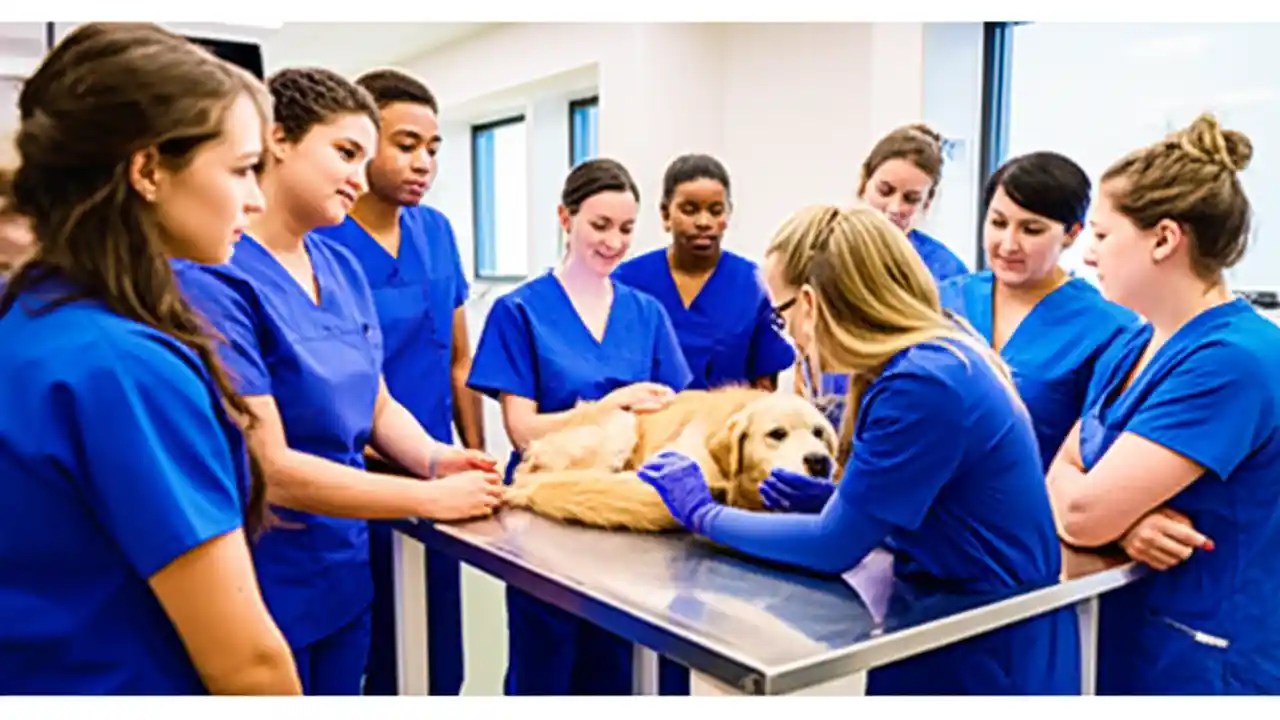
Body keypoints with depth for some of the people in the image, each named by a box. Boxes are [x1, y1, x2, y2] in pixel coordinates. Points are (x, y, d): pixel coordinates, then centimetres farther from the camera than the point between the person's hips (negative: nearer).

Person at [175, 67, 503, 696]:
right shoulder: (214, 277, -21)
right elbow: (268, 468, -23)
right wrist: (430, 497, -20)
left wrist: (436, 458, -10)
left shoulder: (343, 269, 3)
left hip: (344, 574, 7)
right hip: (261, 590, -7)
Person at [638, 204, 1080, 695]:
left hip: (986, 652, -8)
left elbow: (834, 546, -22)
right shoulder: (929, 354, 2)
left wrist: (703, 513, -11)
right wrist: (835, 498, -2)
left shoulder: (923, 384, -27)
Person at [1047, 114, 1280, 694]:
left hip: (1198, 667, -7)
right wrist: (1122, 521, -20)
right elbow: (1060, 485, 0)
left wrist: (1104, 507, -6)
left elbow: (1082, 510, -27)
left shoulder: (1232, 360, -23)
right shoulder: (1131, 346, 4)